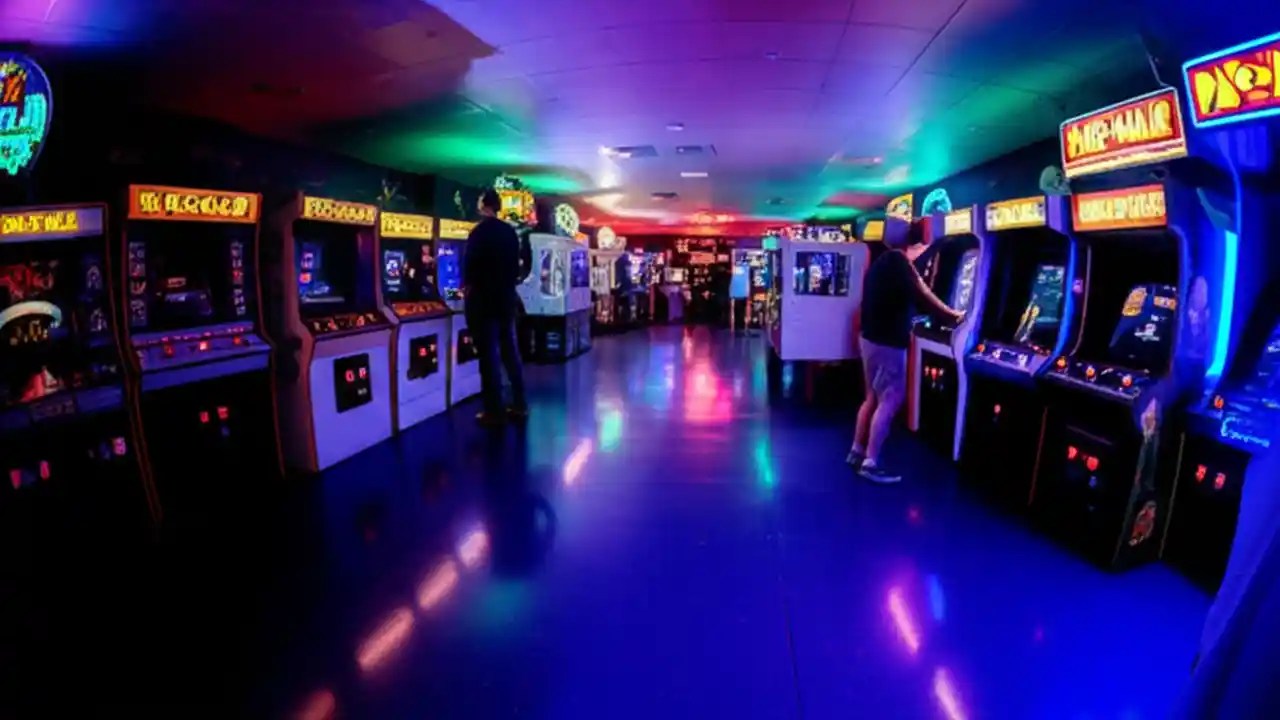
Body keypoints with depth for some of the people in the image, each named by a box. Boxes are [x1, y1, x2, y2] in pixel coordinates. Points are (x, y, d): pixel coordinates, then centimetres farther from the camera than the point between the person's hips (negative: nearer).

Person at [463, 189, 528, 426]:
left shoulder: (479, 231, -10)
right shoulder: (510, 231, 8)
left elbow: (471, 264, -11)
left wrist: (467, 286, 6)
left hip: (484, 298, -6)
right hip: (507, 296, 6)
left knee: (488, 355, -3)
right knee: (510, 350, 11)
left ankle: (494, 411, 1)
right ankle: (519, 405, 15)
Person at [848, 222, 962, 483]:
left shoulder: (880, 263, 15)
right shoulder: (898, 261, -12)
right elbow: (922, 297, -13)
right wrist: (953, 315, -4)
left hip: (872, 338, 9)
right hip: (887, 343, -9)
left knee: (874, 397, 15)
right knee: (890, 401, -5)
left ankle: (857, 452, 21)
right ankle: (870, 463, -4)